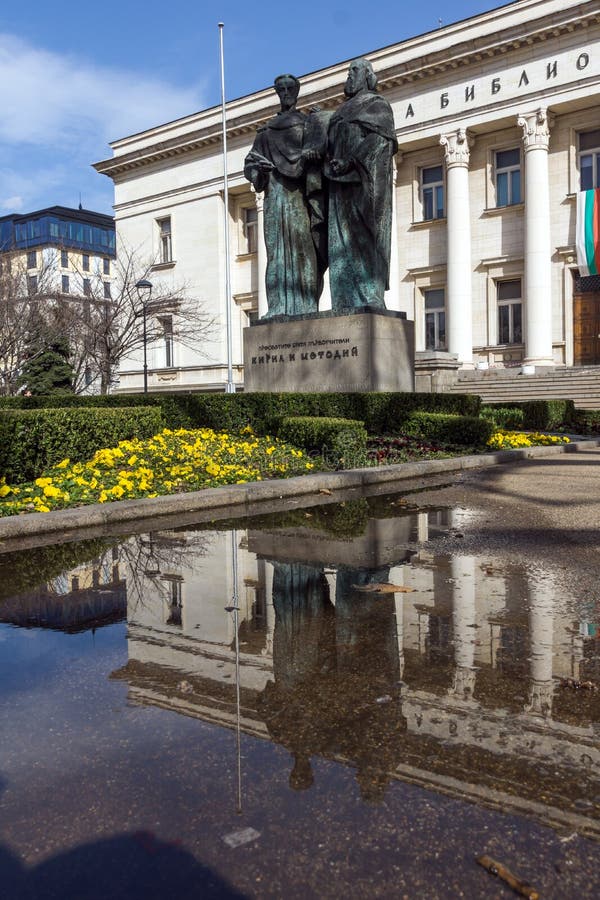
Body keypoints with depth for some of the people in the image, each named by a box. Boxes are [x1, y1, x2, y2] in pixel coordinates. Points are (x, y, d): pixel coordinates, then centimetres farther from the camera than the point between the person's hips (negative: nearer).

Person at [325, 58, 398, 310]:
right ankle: (349, 301, -7)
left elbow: (379, 138, -10)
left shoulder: (377, 105, 6)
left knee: (362, 234, -15)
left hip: (363, 178, -7)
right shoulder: (343, 112, 28)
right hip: (341, 182, 7)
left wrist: (351, 161, -20)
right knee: (341, 240, -3)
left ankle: (370, 298, -19)